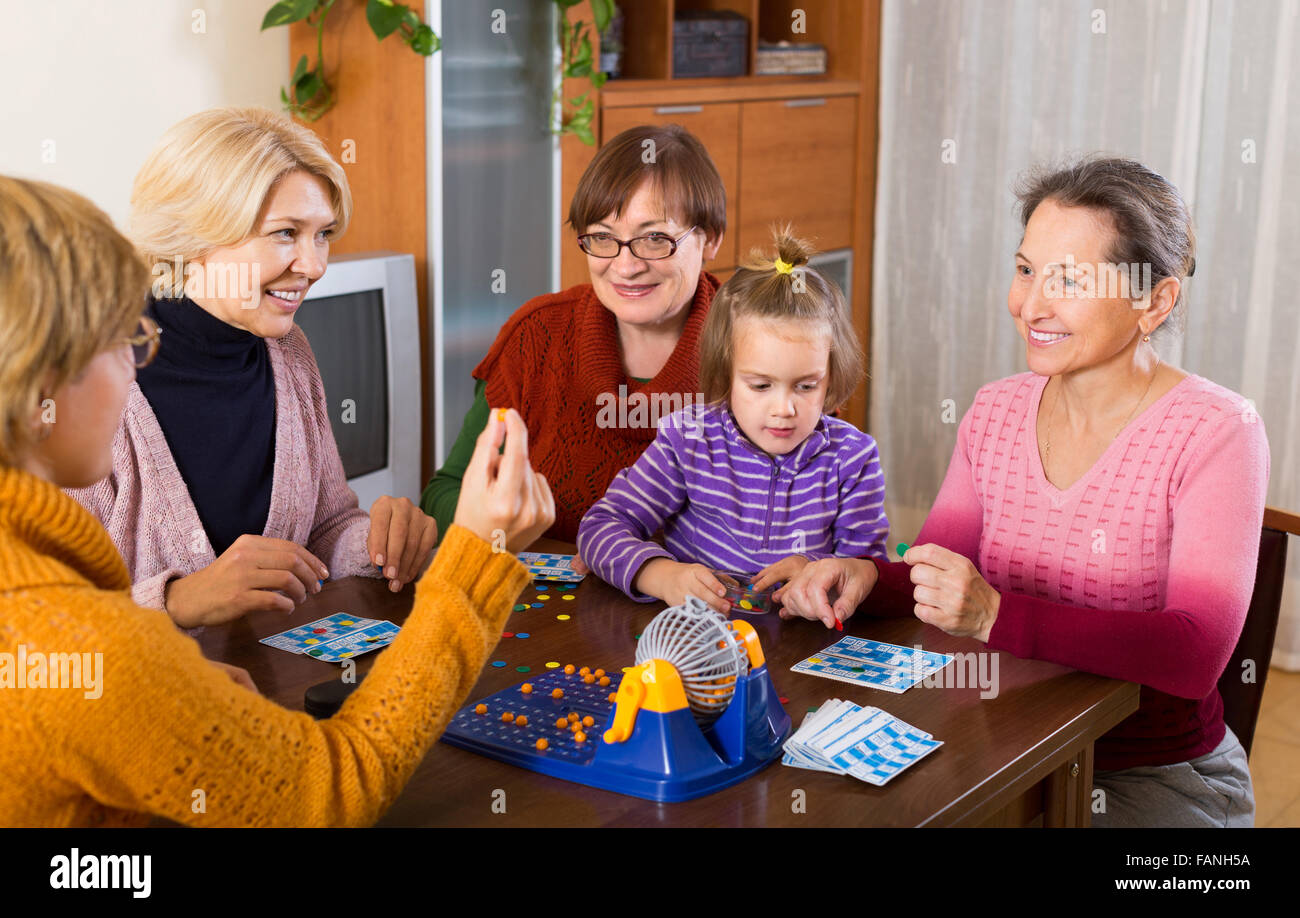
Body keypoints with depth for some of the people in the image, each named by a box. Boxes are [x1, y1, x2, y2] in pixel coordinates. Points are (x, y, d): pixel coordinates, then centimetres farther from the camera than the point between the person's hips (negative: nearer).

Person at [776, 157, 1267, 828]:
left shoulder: (1215, 433, -15)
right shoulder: (995, 413, 3)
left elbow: (1196, 654, -26)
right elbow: (930, 586, 6)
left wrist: (996, 616, -36)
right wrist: (867, 579, -18)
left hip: (1160, 782, -5)